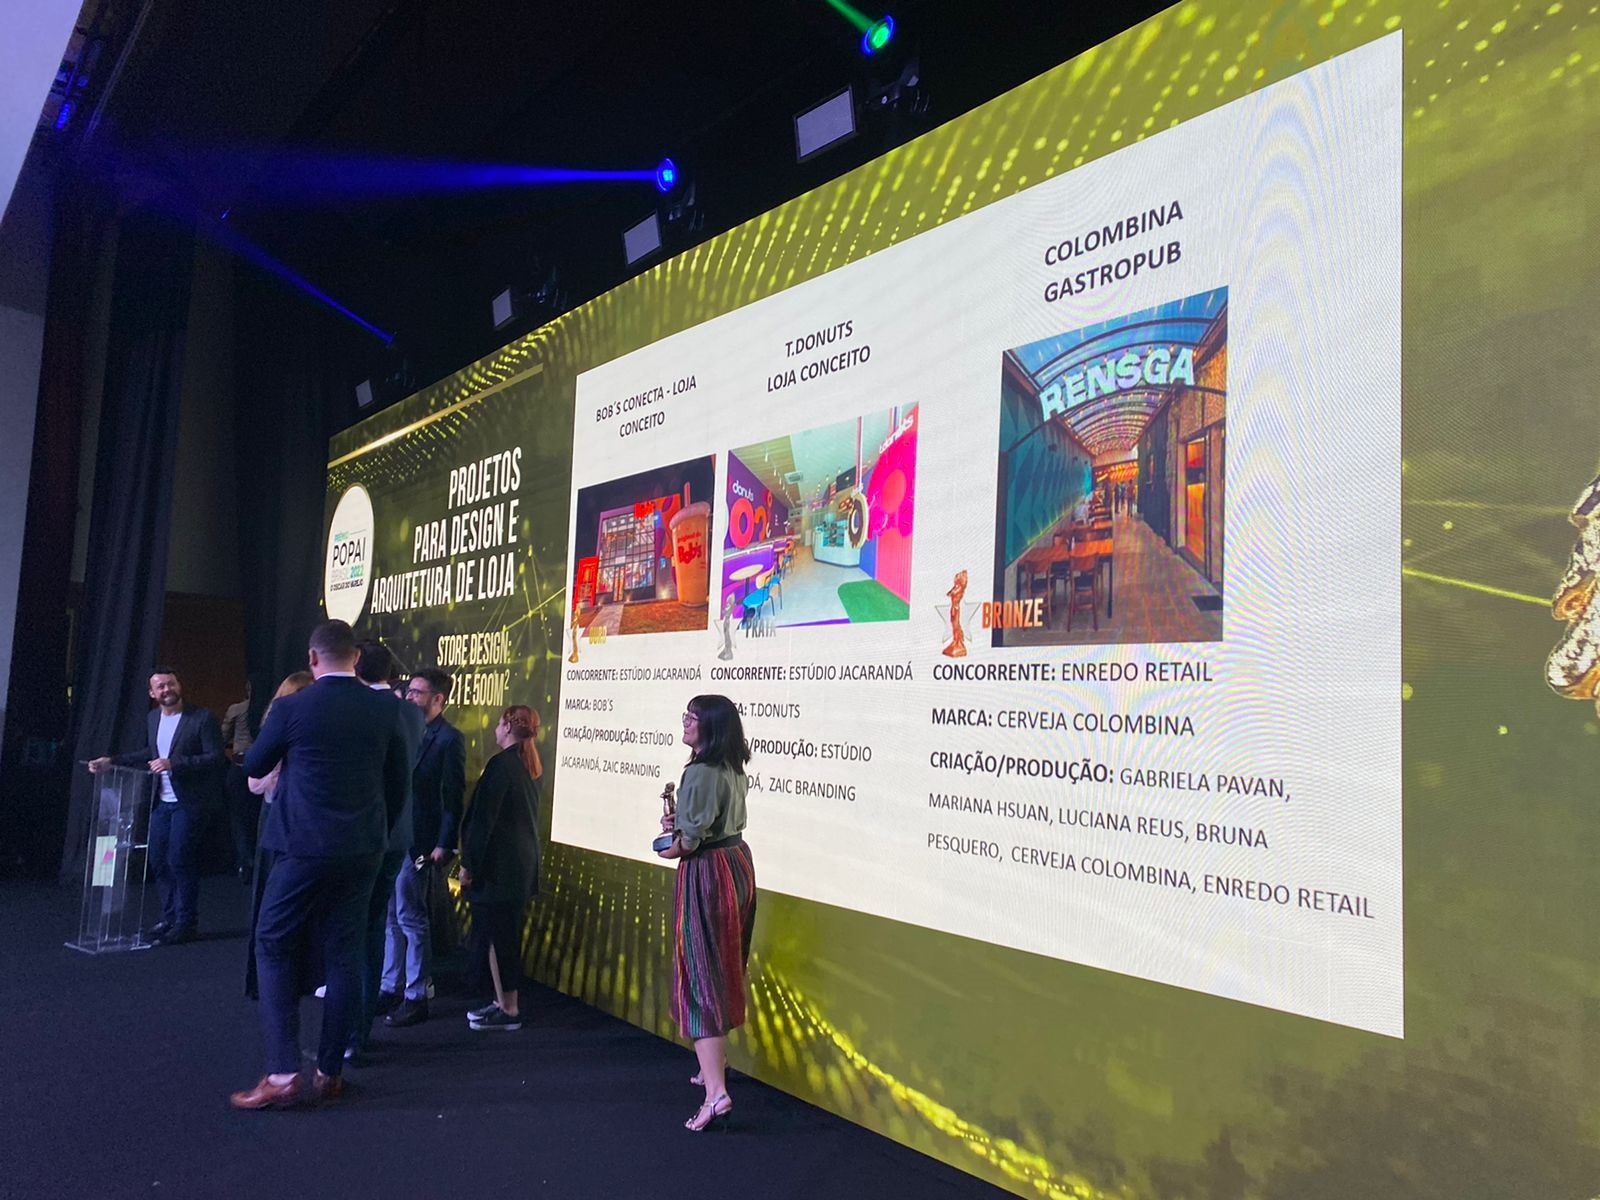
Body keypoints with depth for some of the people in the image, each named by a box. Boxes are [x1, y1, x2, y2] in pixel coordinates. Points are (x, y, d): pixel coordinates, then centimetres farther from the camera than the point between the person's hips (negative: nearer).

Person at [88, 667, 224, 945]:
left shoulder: (202, 718, -13)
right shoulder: (153, 718, 9)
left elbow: (215, 758, -18)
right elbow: (150, 754, 21)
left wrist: (174, 763, -25)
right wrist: (112, 761, 14)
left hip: (188, 803, -7)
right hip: (162, 802, 7)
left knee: (179, 861, -5)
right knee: (158, 859, 11)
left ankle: (185, 924, 9)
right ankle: (169, 919, 26)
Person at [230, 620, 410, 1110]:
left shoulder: (293, 708, -10)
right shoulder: (385, 709, -1)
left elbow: (254, 766, 5)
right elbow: (400, 780, 5)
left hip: (305, 848, -4)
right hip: (363, 850, 4)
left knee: (274, 948, 9)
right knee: (344, 955, 10)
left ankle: (283, 1072, 3)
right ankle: (330, 1073, 18)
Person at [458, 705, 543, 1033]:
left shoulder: (501, 765, -16)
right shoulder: (530, 766, 10)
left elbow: (483, 819, -17)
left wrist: (468, 864, -11)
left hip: (498, 866, -9)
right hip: (522, 866, 9)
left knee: (496, 936, -1)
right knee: (507, 935, 15)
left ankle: (508, 1010, 4)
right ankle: (505, 1002, 23)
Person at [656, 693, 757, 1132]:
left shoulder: (701, 773, -21)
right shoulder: (734, 770, 6)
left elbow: (691, 840, -21)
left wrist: (673, 847, 0)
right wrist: (681, 824, 3)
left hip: (706, 873, -9)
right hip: (737, 864, 9)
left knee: (699, 977, -6)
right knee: (723, 969, 21)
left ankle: (715, 1091, -10)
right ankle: (717, 1060, 38)